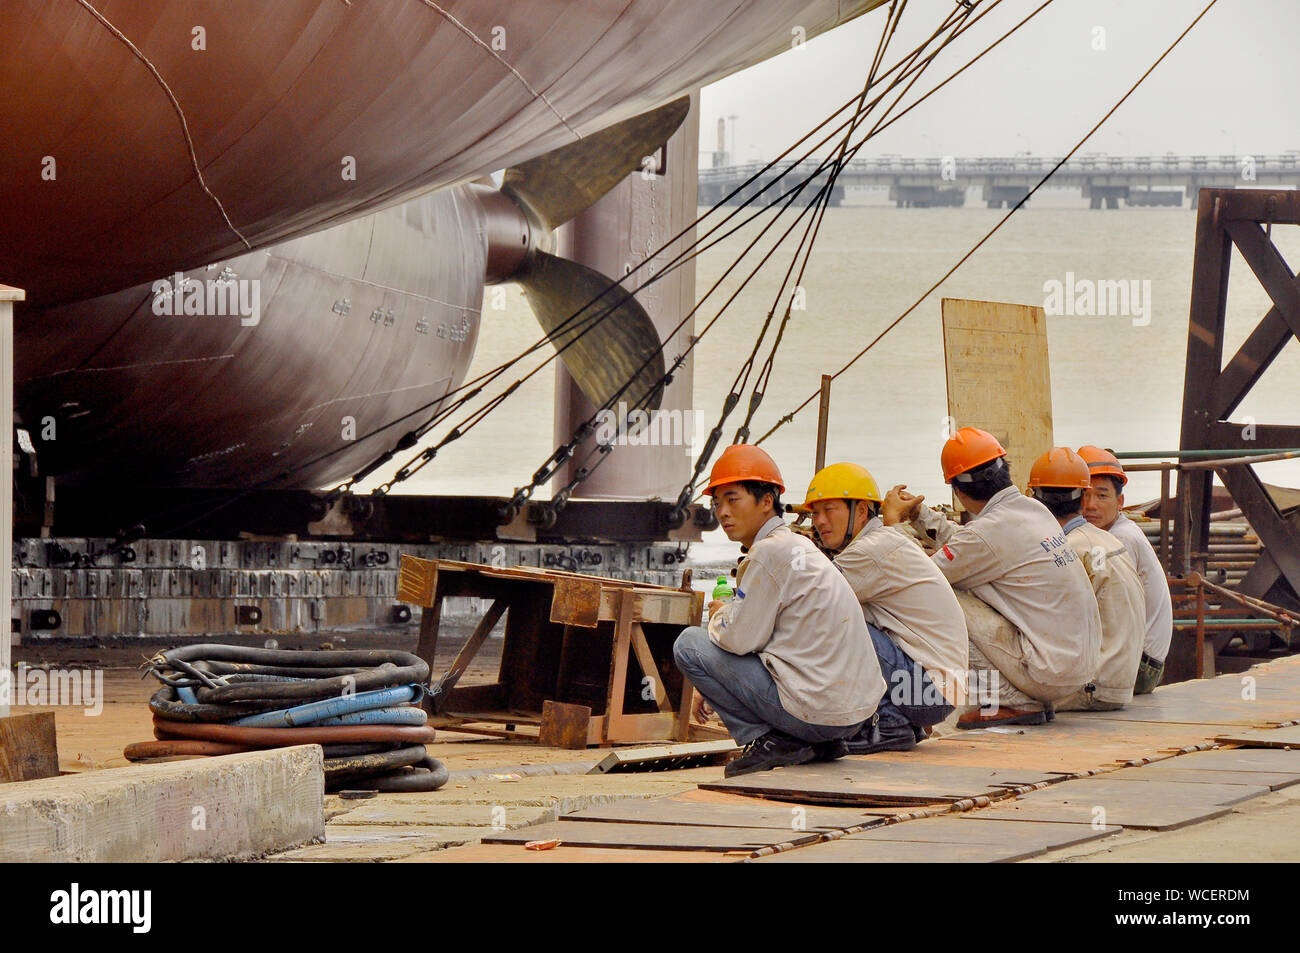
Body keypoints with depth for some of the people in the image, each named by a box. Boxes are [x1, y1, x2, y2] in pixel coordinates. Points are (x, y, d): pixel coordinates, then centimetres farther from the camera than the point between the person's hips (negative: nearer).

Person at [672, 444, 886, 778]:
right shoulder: (799, 545, 17)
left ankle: (767, 741, -3)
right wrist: (710, 692, 28)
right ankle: (822, 743, 15)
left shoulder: (768, 553, -13)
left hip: (816, 710, -9)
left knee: (689, 644, 0)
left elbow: (740, 639, -12)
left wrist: (719, 615, 10)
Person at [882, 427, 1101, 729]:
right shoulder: (1033, 509, 7)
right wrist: (919, 513, 28)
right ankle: (1030, 701, 14)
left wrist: (892, 519, 5)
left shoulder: (991, 532, -18)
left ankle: (1012, 703, -3)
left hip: (1051, 675, -8)